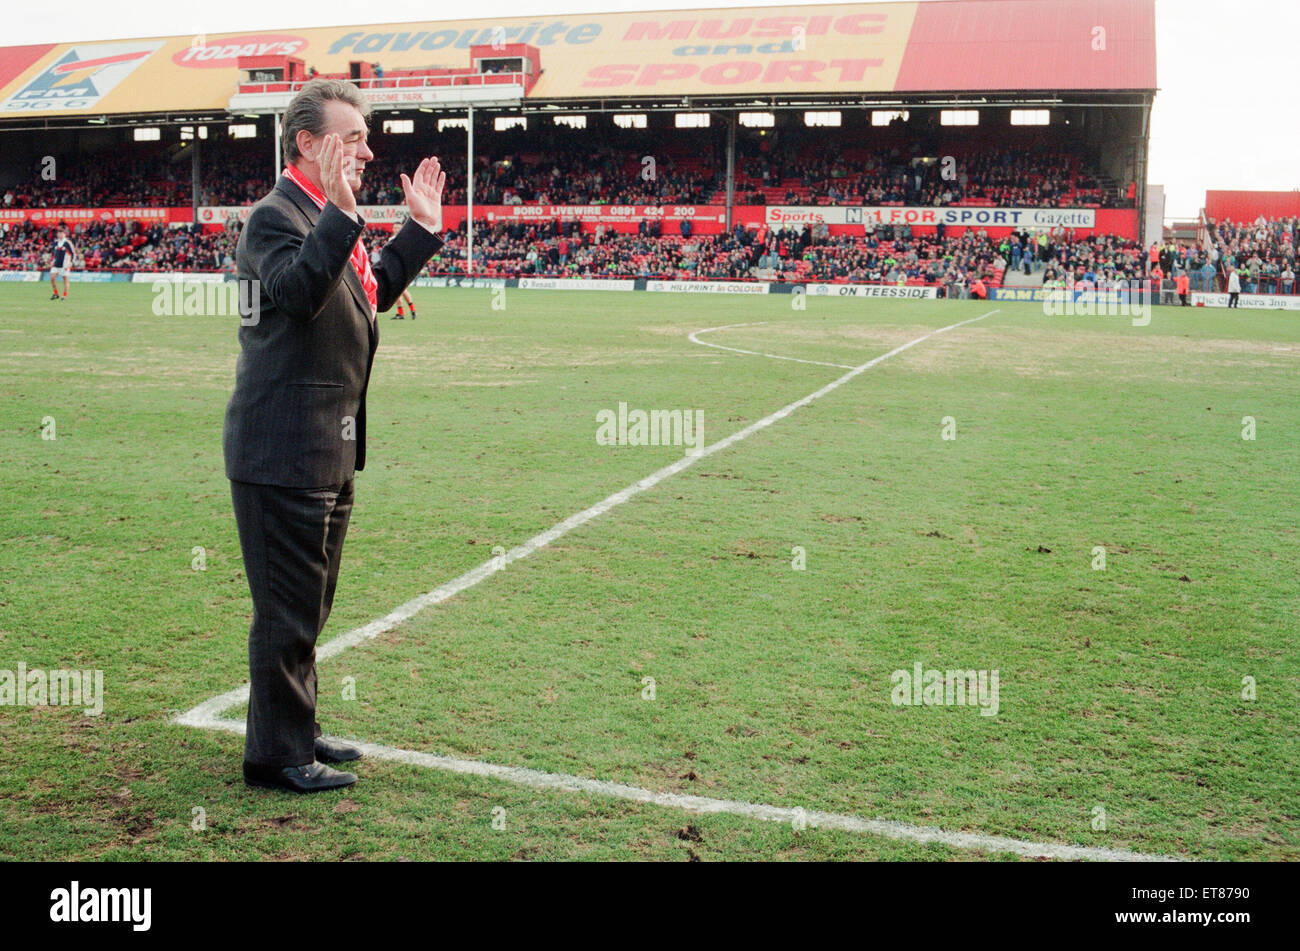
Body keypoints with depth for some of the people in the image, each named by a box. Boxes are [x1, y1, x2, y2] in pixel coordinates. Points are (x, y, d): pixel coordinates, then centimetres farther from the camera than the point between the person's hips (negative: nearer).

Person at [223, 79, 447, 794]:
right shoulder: (276, 214, -15)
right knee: (288, 608, -1)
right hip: (283, 453, -10)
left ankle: (298, 731, 33)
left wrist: (421, 229, 20)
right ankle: (277, 755, 12)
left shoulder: (326, 217, 16)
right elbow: (295, 290, -33)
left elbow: (369, 294, 25)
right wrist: (341, 215, -42)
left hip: (327, 451, 10)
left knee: (309, 602, 19)